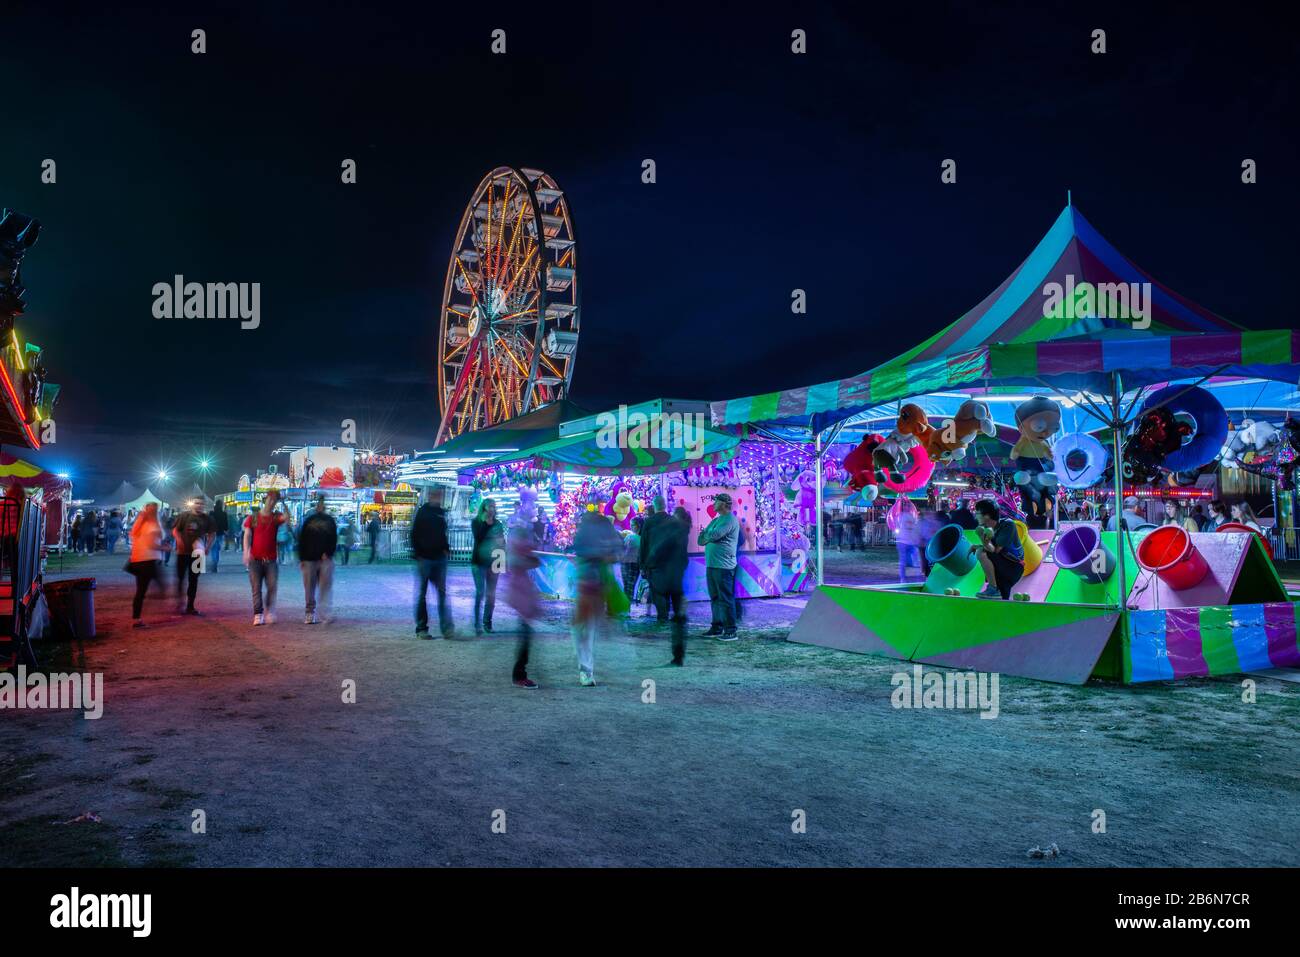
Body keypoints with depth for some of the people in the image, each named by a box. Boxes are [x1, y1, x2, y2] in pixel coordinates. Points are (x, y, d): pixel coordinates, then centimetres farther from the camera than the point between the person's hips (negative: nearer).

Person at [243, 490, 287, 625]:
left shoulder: (276, 517, 7)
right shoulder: (253, 518, 6)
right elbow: (247, 535, 0)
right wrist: (246, 552, -13)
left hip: (271, 559, 0)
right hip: (255, 559, 0)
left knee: (272, 586, -6)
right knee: (256, 588, 0)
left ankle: (270, 612, 5)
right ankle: (258, 614, 2)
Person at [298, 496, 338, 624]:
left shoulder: (330, 521, 10)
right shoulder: (308, 521, 11)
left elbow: (334, 539, 4)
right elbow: (301, 540, 9)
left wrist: (328, 554, -9)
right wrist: (301, 558, 1)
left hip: (325, 559, -1)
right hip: (309, 559, 1)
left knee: (325, 588, -7)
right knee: (309, 589, 1)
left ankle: (325, 616, -7)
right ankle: (309, 614, 7)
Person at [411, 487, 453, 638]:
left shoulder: (441, 512, 11)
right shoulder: (422, 512, -3)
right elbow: (414, 535, -5)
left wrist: (446, 549, 6)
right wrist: (417, 554, -11)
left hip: (439, 558, 4)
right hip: (424, 558, -4)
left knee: (442, 592, -1)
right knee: (421, 594, 4)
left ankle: (446, 628, -2)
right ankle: (421, 628, 10)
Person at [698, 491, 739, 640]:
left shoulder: (730, 520, -10)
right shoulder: (715, 520, 19)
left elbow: (714, 535, -22)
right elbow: (700, 539, 15)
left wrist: (706, 535, 1)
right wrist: (709, 537, -7)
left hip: (723, 566, -9)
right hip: (711, 565, 9)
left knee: (726, 599, -7)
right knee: (715, 598, 13)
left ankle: (730, 631, -3)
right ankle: (717, 627, 21)